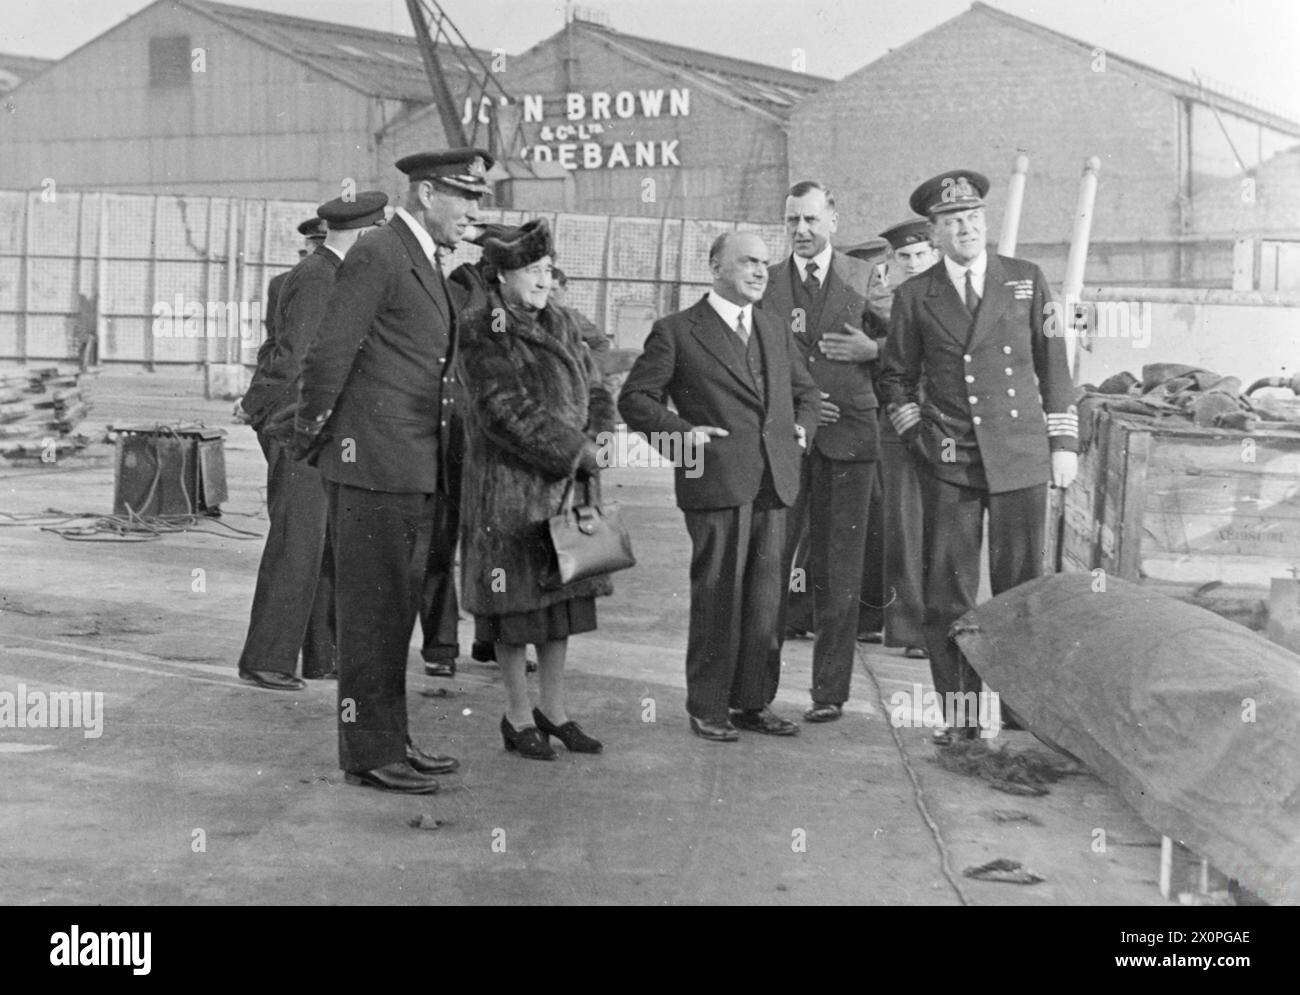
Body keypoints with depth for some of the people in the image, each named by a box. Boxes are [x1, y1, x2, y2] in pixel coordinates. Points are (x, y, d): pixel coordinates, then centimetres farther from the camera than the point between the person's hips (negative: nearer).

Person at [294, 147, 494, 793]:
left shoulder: (424, 265, 19)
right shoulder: (377, 256, -12)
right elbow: (330, 352, -15)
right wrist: (312, 433, -7)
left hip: (416, 472, 9)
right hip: (373, 463, -9)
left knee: (397, 610, 14)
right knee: (370, 611, -3)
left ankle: (391, 740, 22)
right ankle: (367, 753, 3)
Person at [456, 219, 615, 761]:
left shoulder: (558, 325, 12)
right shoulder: (481, 334, -10)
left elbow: (595, 389, 14)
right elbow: (508, 413, -18)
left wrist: (599, 436, -7)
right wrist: (576, 452, -17)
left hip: (565, 485, 7)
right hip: (508, 486, -7)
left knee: (561, 595, 11)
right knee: (515, 599, 2)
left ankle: (554, 708, 24)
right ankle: (518, 716, 15)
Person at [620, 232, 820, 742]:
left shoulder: (776, 330, 18)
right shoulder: (677, 332, -1)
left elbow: (805, 388, 30)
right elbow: (634, 399, -1)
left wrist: (803, 427, 11)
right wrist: (681, 432, -12)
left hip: (773, 485, 6)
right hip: (717, 483, -5)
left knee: (766, 598, 8)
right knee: (717, 598, -1)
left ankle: (754, 701, 19)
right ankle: (707, 708, 10)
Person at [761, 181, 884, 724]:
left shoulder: (865, 279, 7)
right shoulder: (765, 283, 9)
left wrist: (872, 349, -8)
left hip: (846, 435, -1)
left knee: (838, 572, 3)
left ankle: (830, 691, 11)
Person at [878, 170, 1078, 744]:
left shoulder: (1026, 280, 7)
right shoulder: (914, 297, 6)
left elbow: (1052, 364, 9)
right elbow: (895, 378, 14)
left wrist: (1064, 442, 5)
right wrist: (917, 435, 1)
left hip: (1021, 457, 0)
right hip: (948, 464, 0)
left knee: (1021, 586, 3)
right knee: (947, 592, 0)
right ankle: (957, 714, 9)